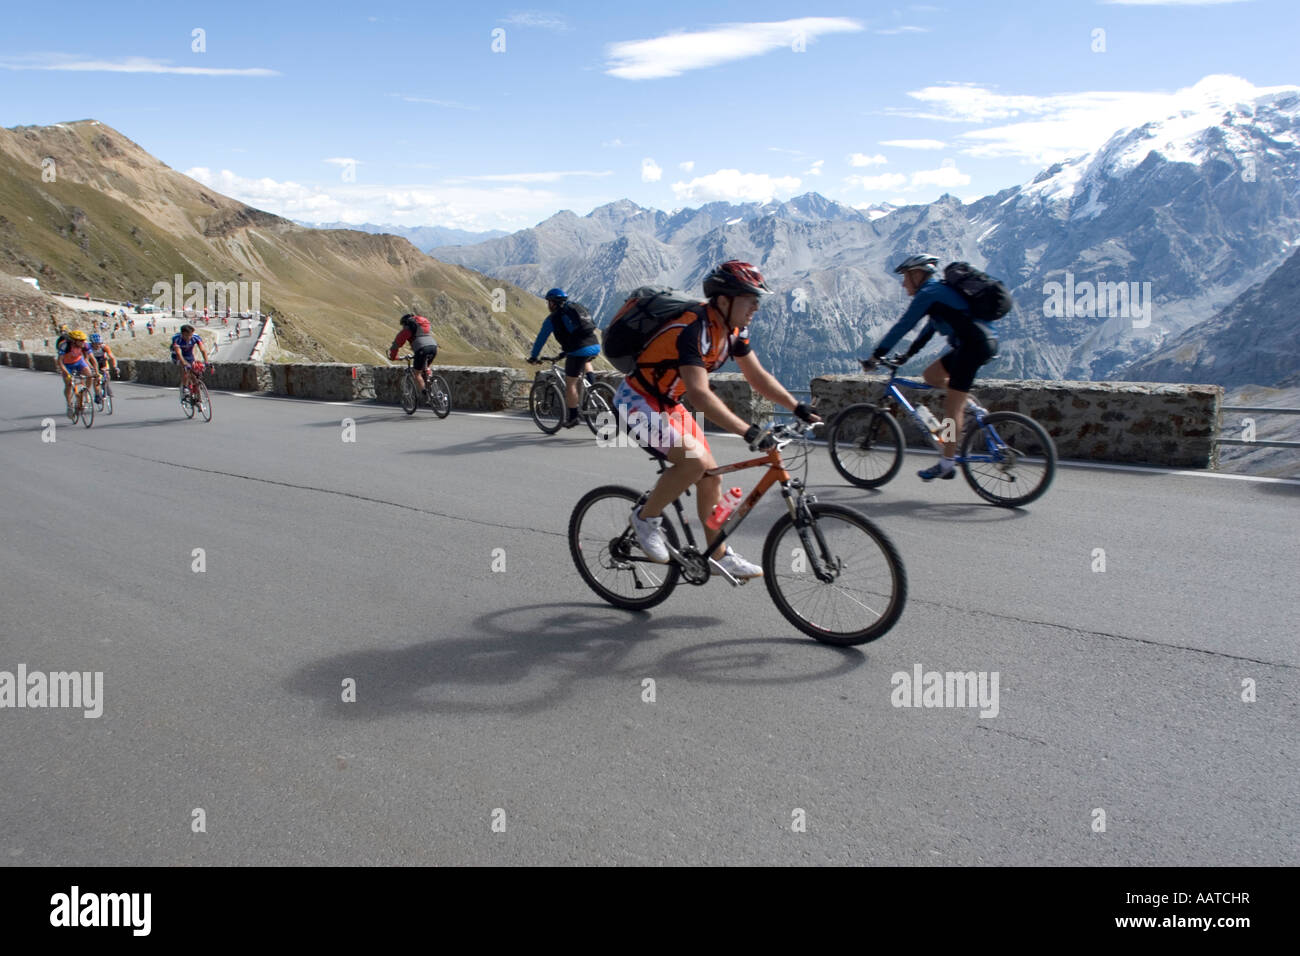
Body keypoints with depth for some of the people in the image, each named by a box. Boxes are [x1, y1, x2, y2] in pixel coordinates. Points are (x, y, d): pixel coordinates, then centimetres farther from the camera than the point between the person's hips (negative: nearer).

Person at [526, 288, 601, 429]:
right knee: (585, 361, 40)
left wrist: (533, 357, 22)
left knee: (570, 383, 5)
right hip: (595, 347, 7)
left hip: (579, 350, -7)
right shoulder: (577, 309, 25)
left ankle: (573, 417, 9)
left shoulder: (552, 318, 5)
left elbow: (541, 339, 10)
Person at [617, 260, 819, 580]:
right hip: (638, 401, -9)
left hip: (668, 404, 9)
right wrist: (749, 432, -44)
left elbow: (758, 376, 6)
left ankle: (720, 557, 18)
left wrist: (800, 409, -3)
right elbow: (699, 395, -40)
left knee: (711, 476, 5)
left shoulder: (734, 329, -3)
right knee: (694, 459, -27)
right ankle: (647, 518, -5)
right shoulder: (693, 329, -30)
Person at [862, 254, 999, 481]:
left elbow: (902, 326, -11)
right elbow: (930, 328, 29)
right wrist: (907, 355, 30)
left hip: (974, 345, -10)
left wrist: (875, 356, -8)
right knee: (931, 375, 19)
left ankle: (947, 464, -2)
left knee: (951, 406, -6)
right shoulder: (940, 291, 21)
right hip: (984, 342, 10)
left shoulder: (928, 294, -7)